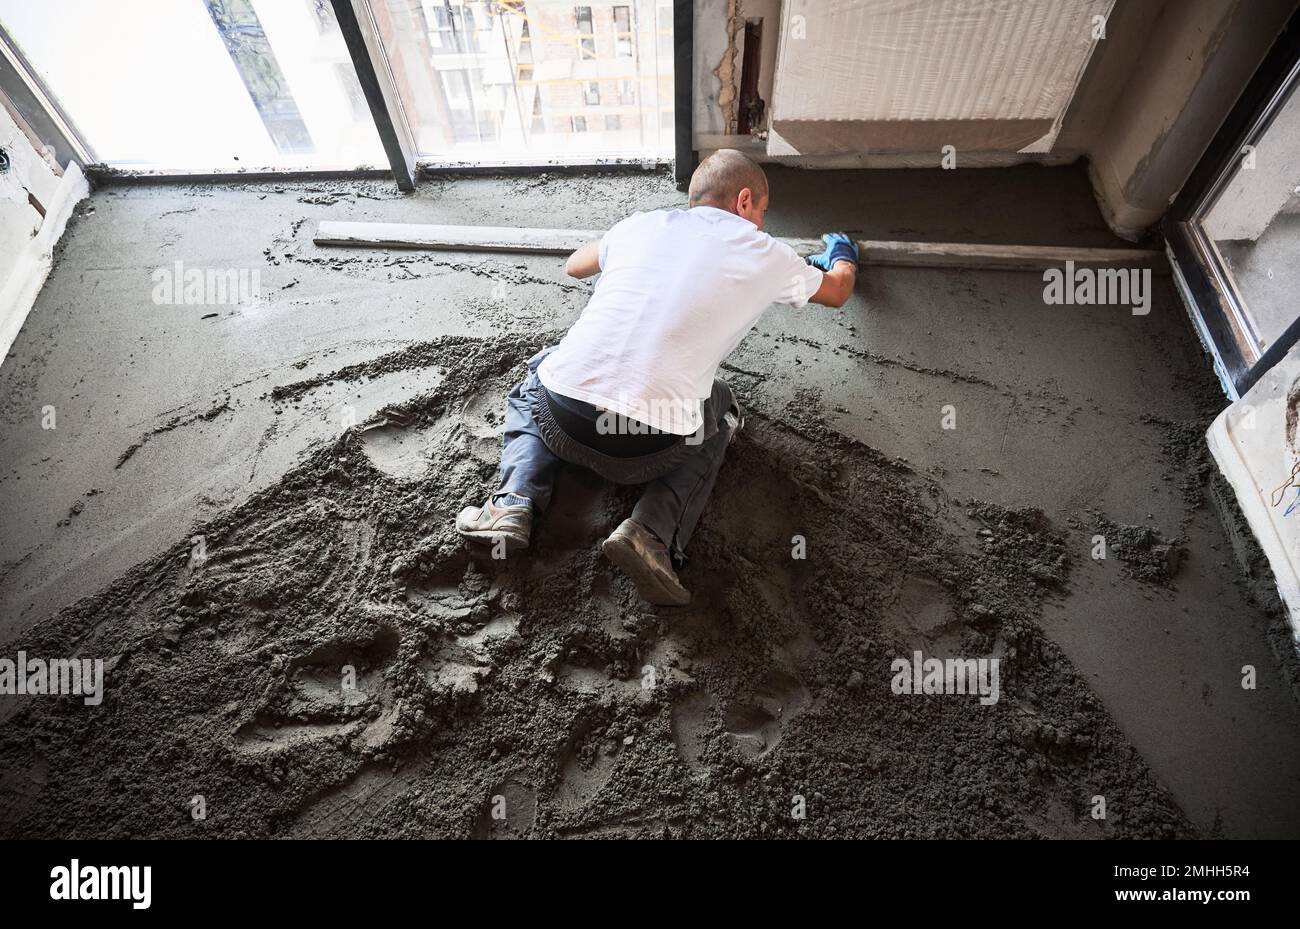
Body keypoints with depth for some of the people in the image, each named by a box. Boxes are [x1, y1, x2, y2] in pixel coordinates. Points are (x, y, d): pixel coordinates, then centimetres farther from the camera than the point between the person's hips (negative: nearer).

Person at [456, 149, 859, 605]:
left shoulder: (641, 224, 17)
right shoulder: (762, 253, 11)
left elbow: (575, 265, 38)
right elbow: (836, 291, 31)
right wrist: (842, 256, 53)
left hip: (561, 417, 3)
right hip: (644, 451, -2)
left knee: (539, 371, 36)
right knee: (721, 411, 29)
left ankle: (513, 504, 14)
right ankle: (653, 532, 4)